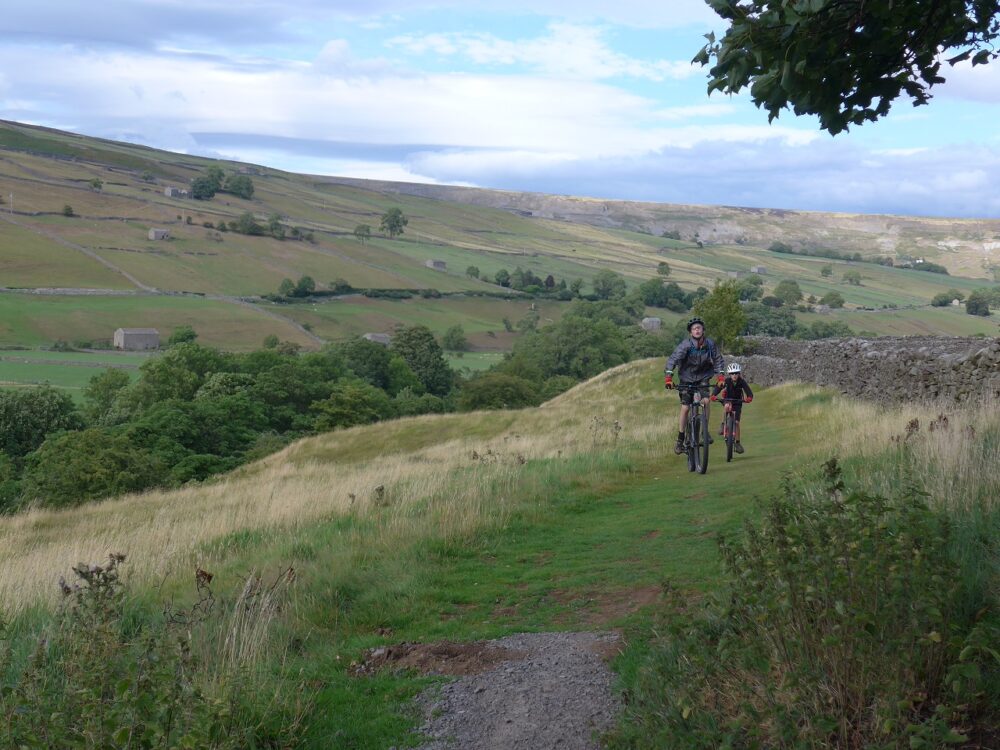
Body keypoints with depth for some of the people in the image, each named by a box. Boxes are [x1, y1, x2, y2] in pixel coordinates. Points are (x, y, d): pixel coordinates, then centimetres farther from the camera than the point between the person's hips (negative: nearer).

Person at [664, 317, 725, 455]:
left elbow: (718, 360, -3)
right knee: (685, 408, -5)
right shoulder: (686, 345, -22)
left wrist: (721, 376, -17)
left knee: (706, 401, -20)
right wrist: (668, 377, -41)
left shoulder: (710, 344, -12)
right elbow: (673, 359, -30)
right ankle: (680, 441, 3)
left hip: (703, 377, 2)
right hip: (687, 378, -2)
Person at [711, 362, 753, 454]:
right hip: (727, 400, -1)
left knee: (736, 422, -5)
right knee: (727, 406, -38)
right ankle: (723, 425, -22)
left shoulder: (742, 382, -21)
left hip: (737, 402, 1)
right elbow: (717, 388, -31)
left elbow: (749, 392, -29)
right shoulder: (726, 381, -22)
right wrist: (713, 395, -52)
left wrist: (749, 397, -52)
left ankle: (737, 443, 7)